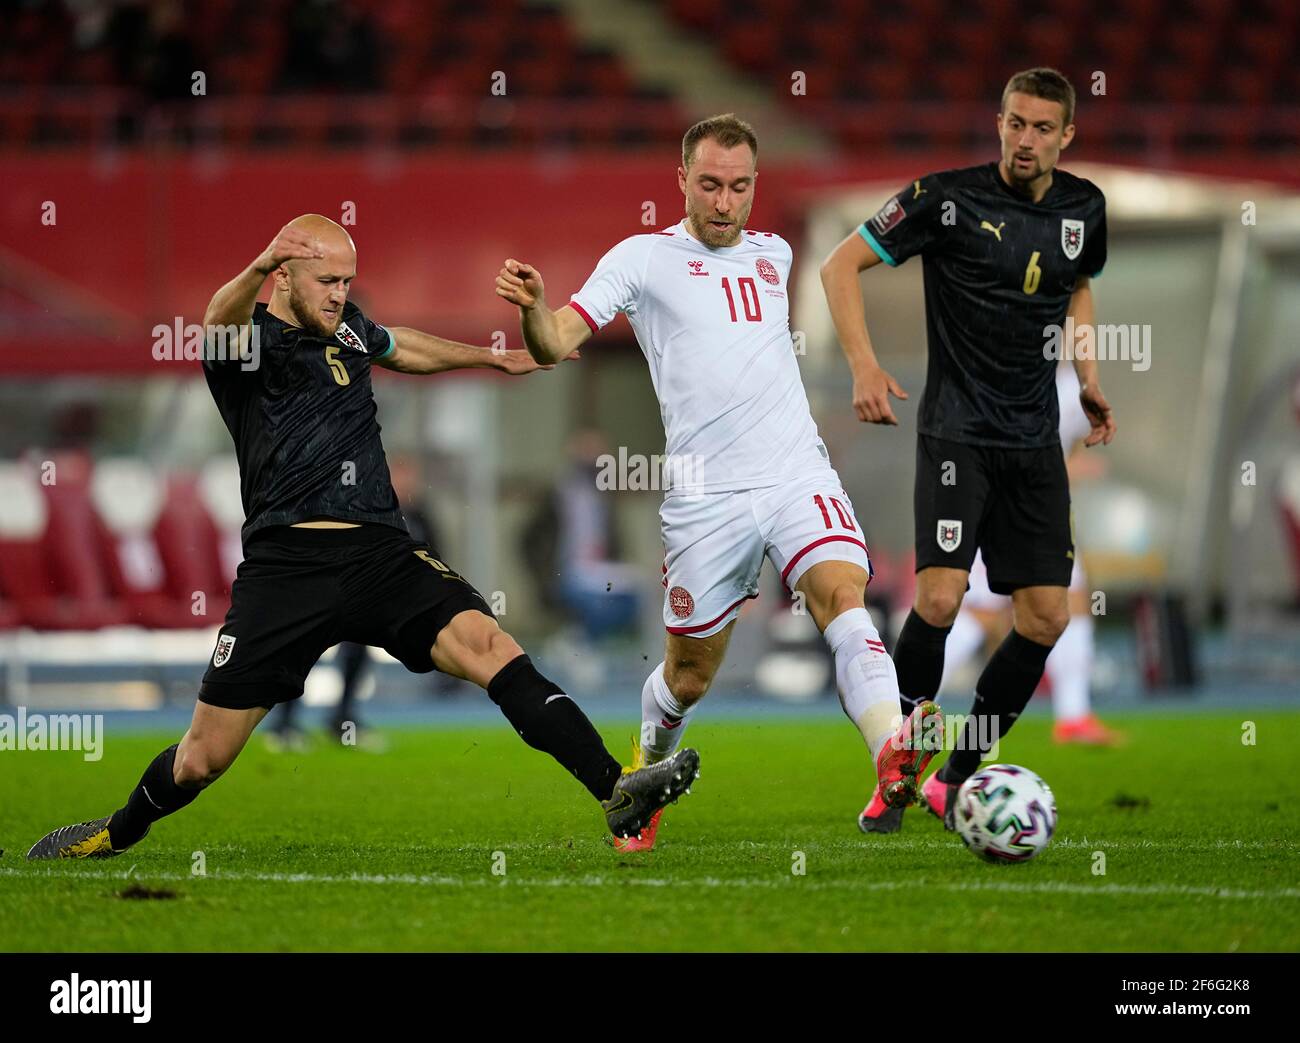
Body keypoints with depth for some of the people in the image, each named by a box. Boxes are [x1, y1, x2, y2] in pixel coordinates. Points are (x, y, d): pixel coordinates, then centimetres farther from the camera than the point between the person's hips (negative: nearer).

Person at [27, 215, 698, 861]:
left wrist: (489, 358, 52)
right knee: (204, 757, -1)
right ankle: (120, 834, 29)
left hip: (383, 554, 4)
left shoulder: (345, 328, 19)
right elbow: (221, 323, -28)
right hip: (285, 564, -4)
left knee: (487, 646, -23)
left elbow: (402, 348, 44)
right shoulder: (251, 339, -1)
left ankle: (615, 791, -31)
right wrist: (258, 268, -50)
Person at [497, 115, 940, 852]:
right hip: (706, 495, -2)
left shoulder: (774, 255, 18)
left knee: (844, 595, -25)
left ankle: (895, 757, -45)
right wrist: (533, 307, -28)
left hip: (799, 474, 2)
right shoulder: (643, 259, 3)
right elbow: (555, 344, -8)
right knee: (691, 672, 7)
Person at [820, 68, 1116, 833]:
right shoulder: (949, 197, -11)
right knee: (940, 596, -21)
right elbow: (841, 265, -6)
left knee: (1047, 617, 0)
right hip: (957, 432, -5)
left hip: (1036, 440, 5)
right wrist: (865, 366, -17)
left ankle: (958, 778, 15)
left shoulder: (1084, 208, 5)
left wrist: (1087, 375, 13)